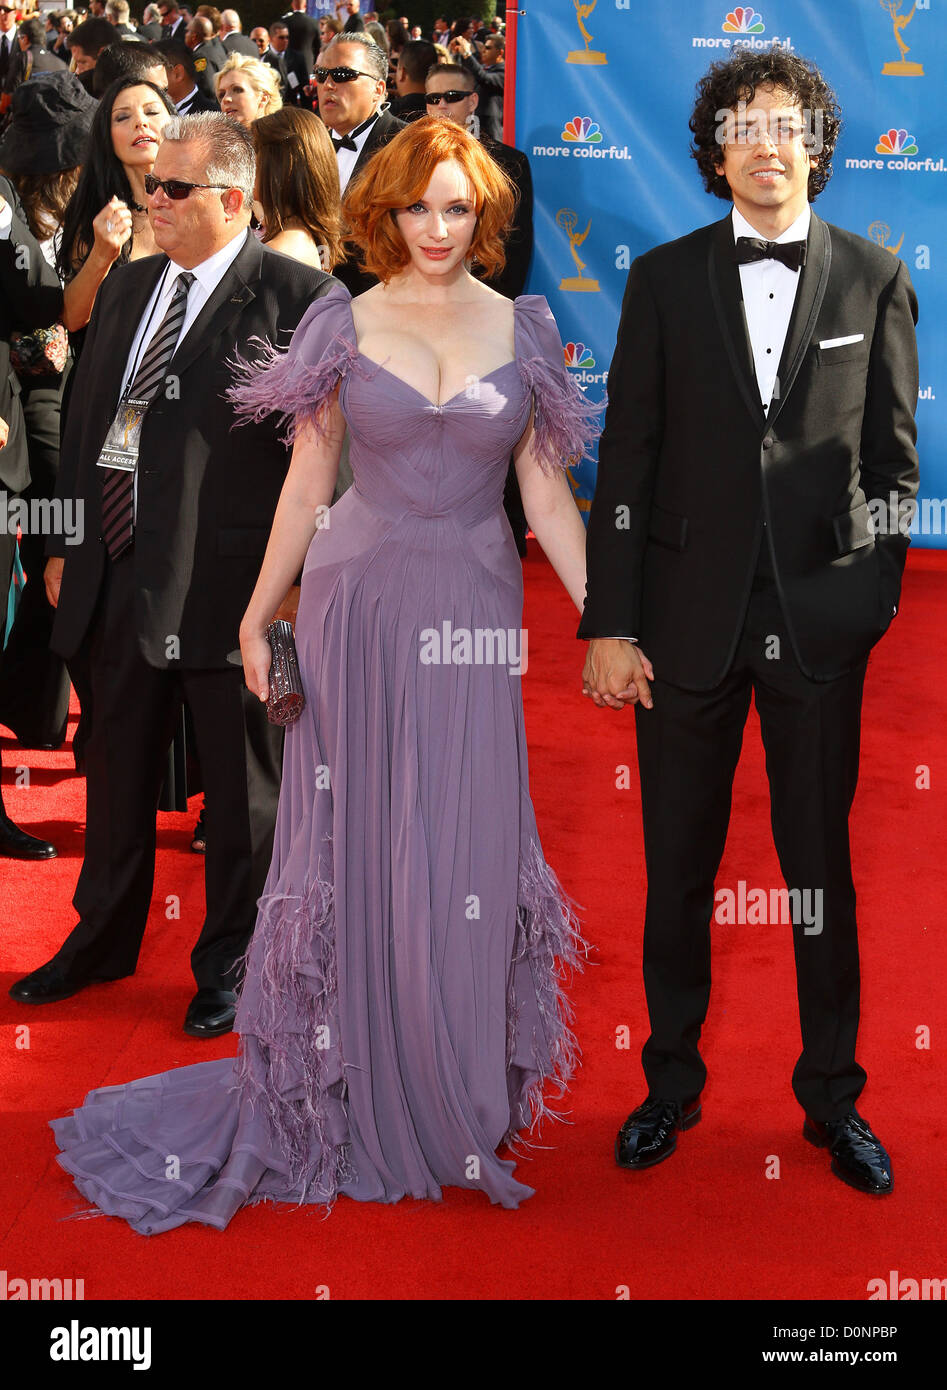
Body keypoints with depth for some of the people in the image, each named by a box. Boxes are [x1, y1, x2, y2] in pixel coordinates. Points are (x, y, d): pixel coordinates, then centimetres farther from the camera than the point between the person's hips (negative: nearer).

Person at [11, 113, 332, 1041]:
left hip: (228, 579, -6)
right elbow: (86, 419, 17)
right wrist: (66, 545, 16)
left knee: (241, 786, 8)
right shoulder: (127, 288, 13)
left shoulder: (298, 297, -9)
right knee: (117, 763, 20)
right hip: (118, 571, 7)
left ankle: (231, 963, 25)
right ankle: (104, 938, 39)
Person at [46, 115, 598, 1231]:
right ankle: (352, 1100, 18)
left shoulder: (523, 330, 6)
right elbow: (307, 483, 5)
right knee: (357, 847, 4)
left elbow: (546, 492, 5)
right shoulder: (344, 325, 3)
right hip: (360, 606, -1)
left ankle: (462, 1100, 20)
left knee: (472, 854, 2)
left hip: (474, 616, 1)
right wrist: (258, 616, 1)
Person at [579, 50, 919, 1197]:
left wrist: (882, 603, -1)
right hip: (689, 616, 1)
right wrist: (609, 622, -3)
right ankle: (671, 1082, 27)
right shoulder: (663, 281, 5)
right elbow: (627, 460, 2)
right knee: (678, 866, 10)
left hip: (823, 619, 0)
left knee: (822, 866, 7)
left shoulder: (874, 280, 6)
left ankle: (832, 1095, 23)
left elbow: (894, 460, 6)